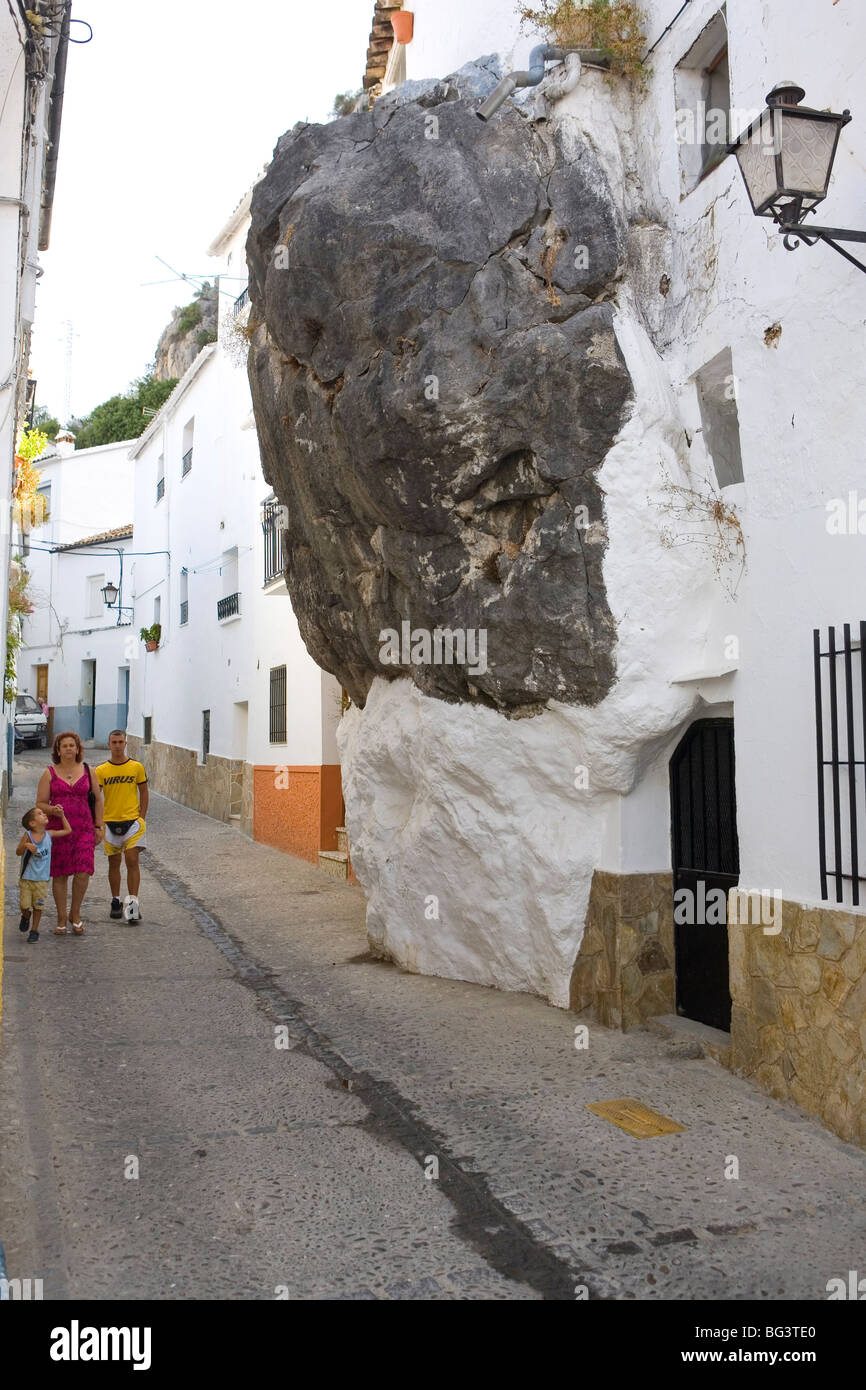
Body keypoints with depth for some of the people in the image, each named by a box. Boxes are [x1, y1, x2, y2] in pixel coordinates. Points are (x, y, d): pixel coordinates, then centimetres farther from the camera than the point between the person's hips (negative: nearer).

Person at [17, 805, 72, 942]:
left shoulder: (49, 835, 0)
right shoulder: (28, 835, -9)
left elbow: (68, 830, 11)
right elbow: (18, 852, -9)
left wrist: (62, 815, 8)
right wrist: (25, 845, -29)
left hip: (42, 879, 2)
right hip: (26, 878, -2)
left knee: (38, 906, 4)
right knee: (24, 905, -2)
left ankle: (34, 930, 20)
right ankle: (26, 917, 32)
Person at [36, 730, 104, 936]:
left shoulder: (87, 771, 9)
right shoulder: (49, 774, 5)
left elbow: (98, 800, 13)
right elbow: (40, 803, 3)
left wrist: (99, 826, 8)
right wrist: (53, 810, -18)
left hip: (84, 830, 0)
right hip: (57, 830, 0)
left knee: (83, 873, -10)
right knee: (59, 875, 4)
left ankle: (75, 914, 11)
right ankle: (61, 918, 18)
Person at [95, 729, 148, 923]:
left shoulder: (136, 767, 1)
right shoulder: (101, 770, 1)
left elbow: (144, 792, 8)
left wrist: (142, 817, 2)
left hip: (132, 821, -1)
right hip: (110, 822, 1)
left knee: (132, 861, -8)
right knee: (114, 863, 10)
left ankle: (132, 902, -7)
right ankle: (116, 901, 22)